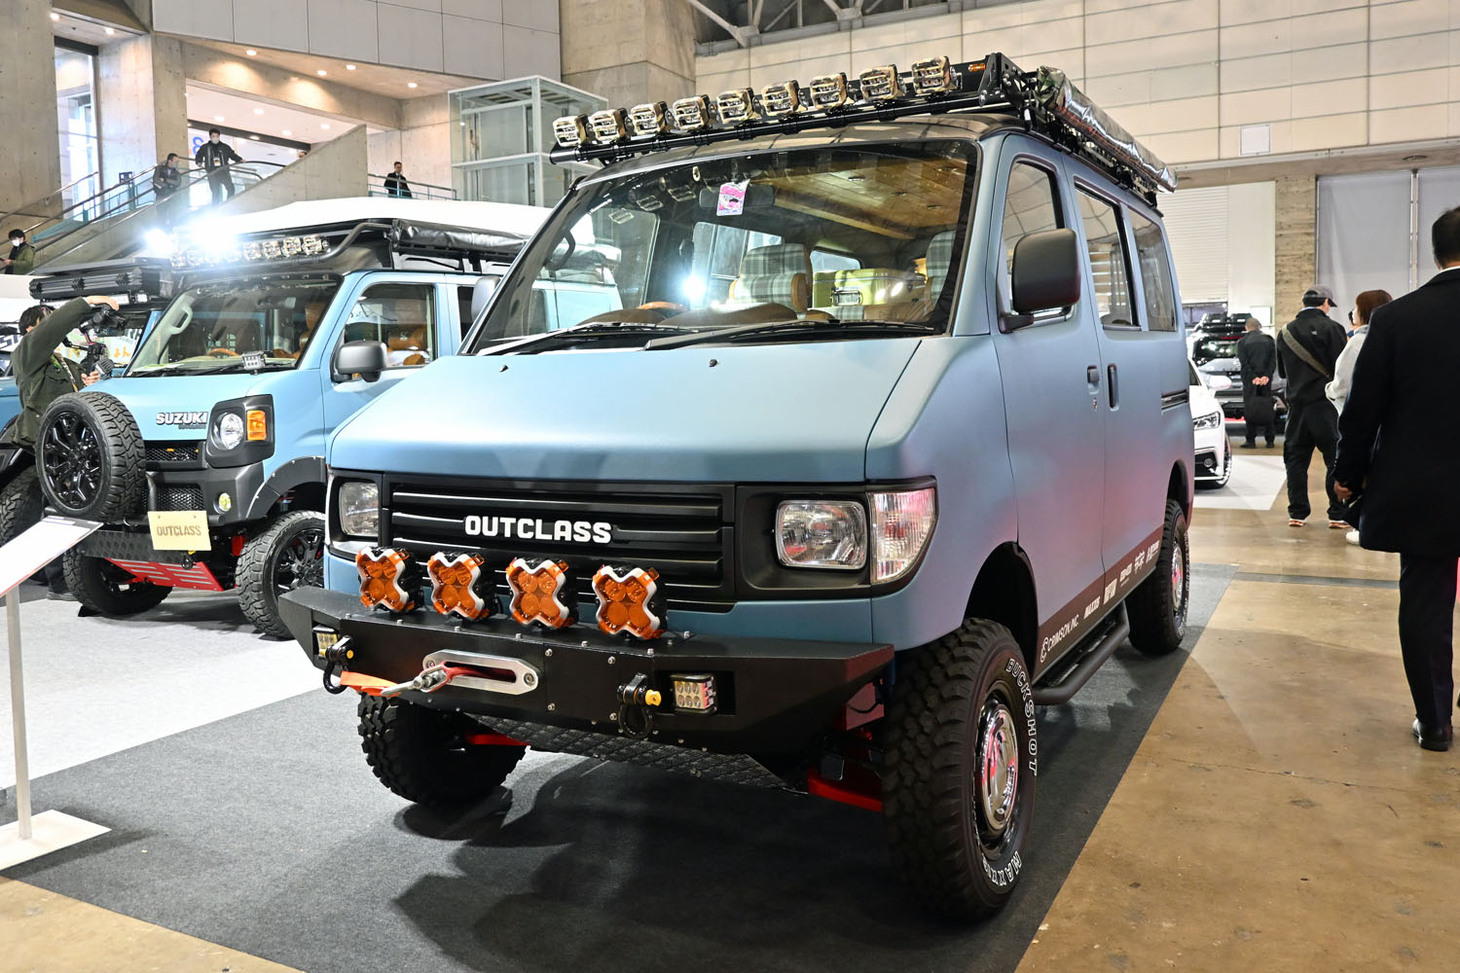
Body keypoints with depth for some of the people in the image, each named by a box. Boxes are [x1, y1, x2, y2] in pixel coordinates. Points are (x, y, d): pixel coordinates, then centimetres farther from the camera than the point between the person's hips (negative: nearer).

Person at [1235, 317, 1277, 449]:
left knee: (1250, 409, 0)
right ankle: (1270, 440, 6)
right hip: (1266, 379, 2)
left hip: (1249, 380, -2)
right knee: (1268, 409, 6)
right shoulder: (1269, 340, 8)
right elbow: (1273, 360, -1)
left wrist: (1253, 377, -11)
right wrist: (1266, 376, -8)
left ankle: (1250, 440, -4)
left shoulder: (1242, 342, 1)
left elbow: (1244, 362, -9)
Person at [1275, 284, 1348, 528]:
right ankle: (1338, 514, 3)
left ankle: (1297, 513, 11)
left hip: (1297, 404, 5)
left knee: (1296, 459, 10)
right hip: (1325, 403, -4)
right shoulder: (1331, 328, -8)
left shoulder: (1285, 332, 8)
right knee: (1336, 459, 2)